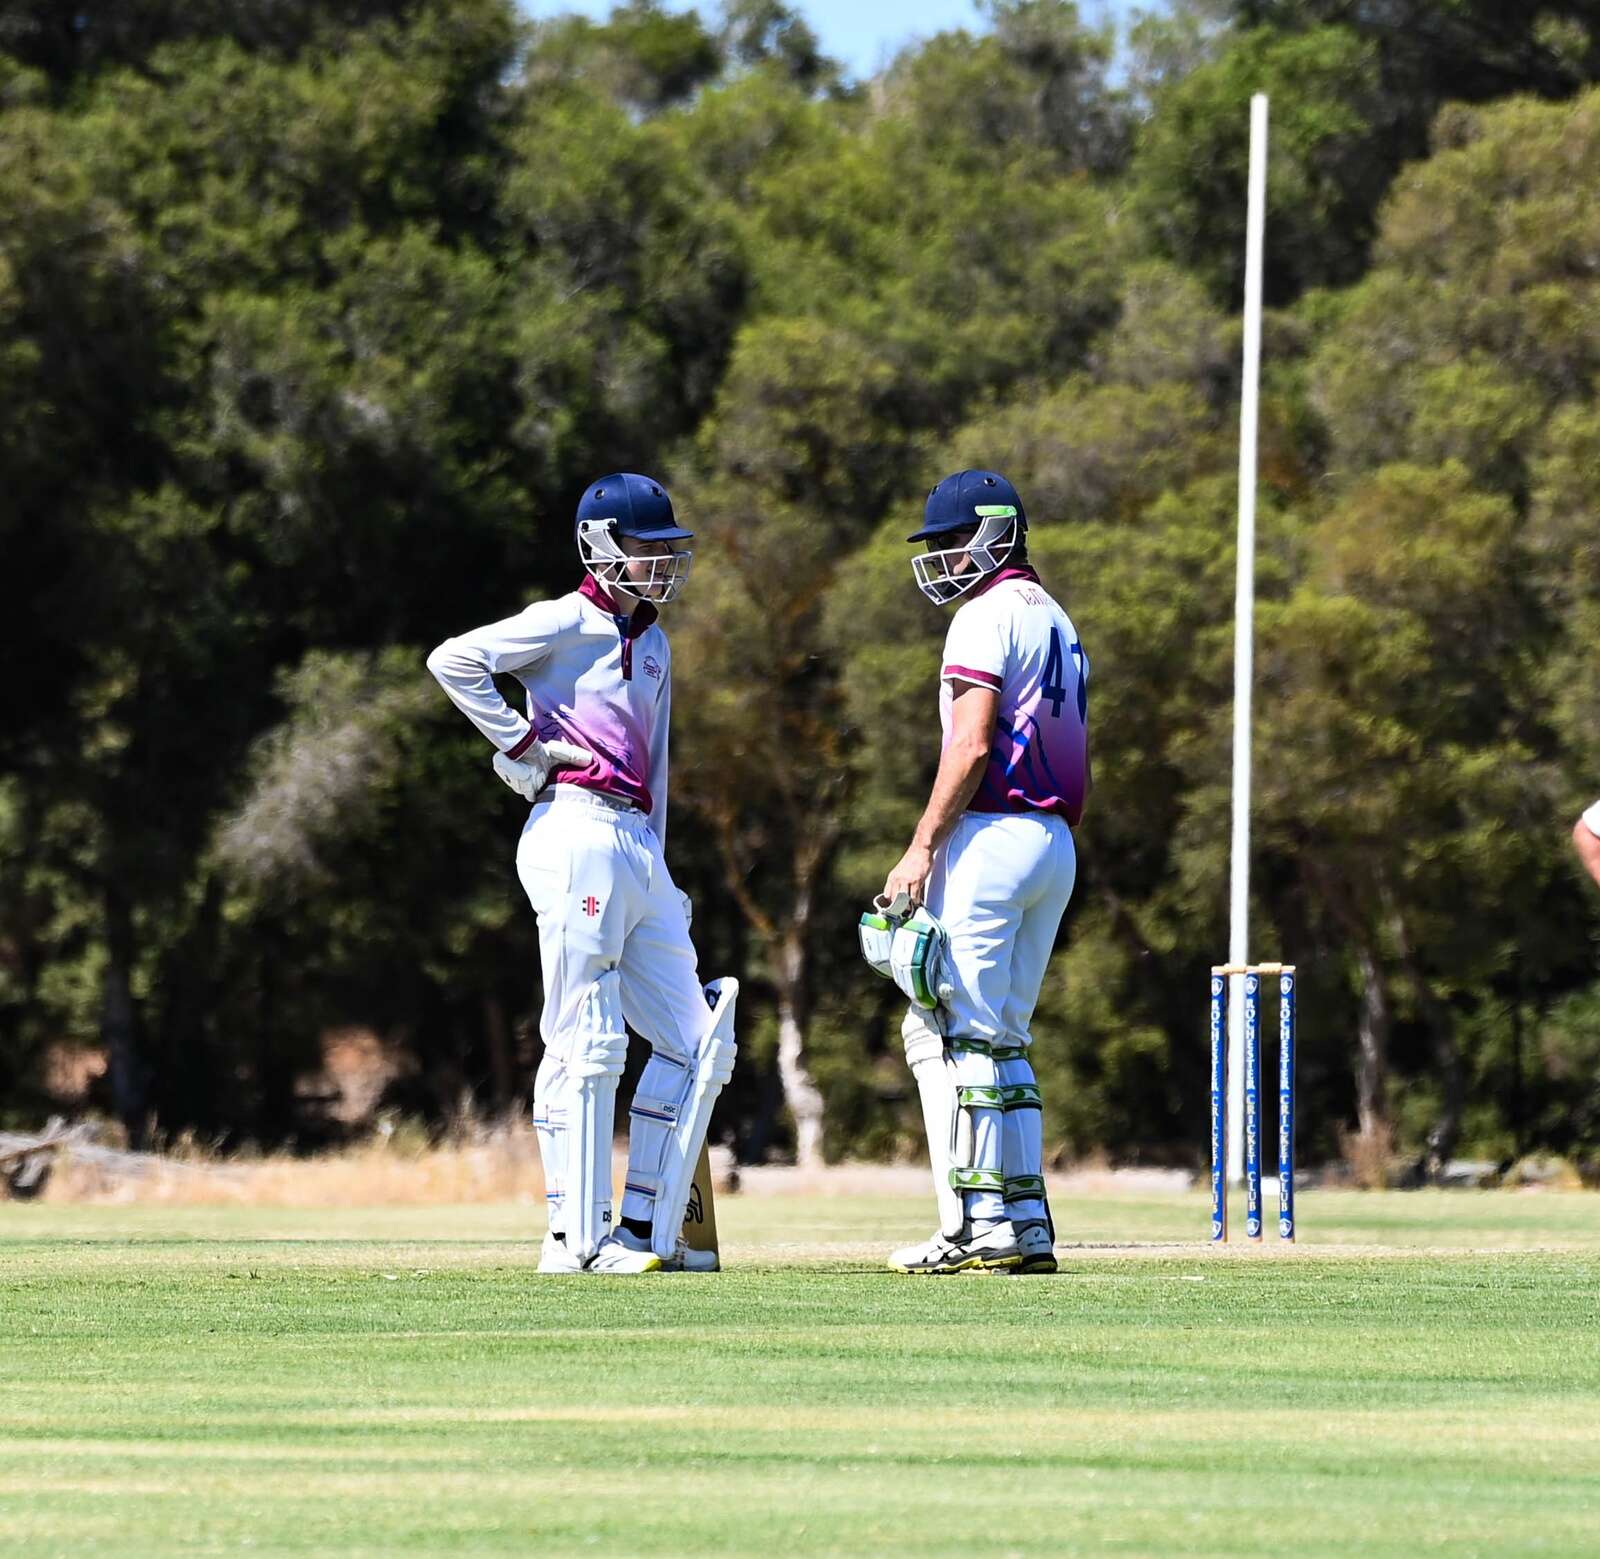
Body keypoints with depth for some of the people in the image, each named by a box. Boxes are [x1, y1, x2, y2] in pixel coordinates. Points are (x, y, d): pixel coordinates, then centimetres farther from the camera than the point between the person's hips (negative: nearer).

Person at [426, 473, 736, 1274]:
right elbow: (455, 660, -15)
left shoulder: (651, 643, 22)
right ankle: (577, 1235, -7)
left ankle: (644, 1226, 11)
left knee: (697, 1042, 6)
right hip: (578, 837, -9)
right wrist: (525, 746, -13)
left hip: (639, 847, 9)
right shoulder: (568, 623, -3)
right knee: (587, 1043, -9)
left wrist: (656, 869, 18)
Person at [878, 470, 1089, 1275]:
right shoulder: (1055, 620, 20)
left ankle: (976, 1221, -14)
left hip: (992, 836, -9)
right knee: (1002, 1040, 12)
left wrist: (922, 847, -18)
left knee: (948, 1030, -8)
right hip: (1056, 844, 9)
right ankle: (1027, 1222, 8)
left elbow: (971, 746, -18)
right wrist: (1057, 841, 21)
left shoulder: (986, 617, -9)